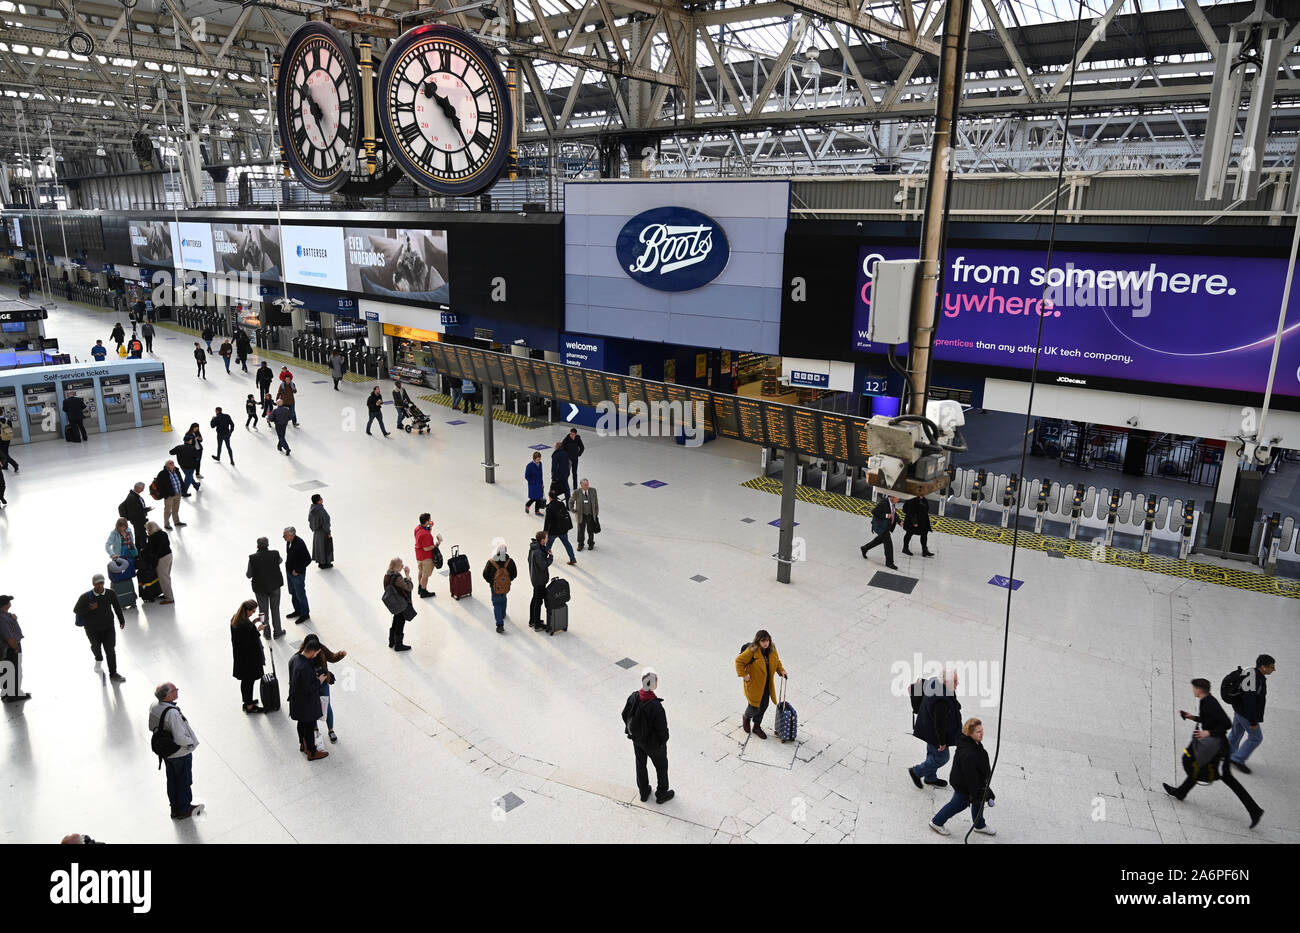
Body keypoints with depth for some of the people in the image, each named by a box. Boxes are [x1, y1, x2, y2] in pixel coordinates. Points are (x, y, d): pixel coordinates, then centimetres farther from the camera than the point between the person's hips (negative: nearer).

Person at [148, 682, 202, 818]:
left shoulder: (153, 707, -9)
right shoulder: (172, 713, -35)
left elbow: (152, 727, 8)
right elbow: (180, 739, -32)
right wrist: (192, 741, -14)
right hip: (181, 754, -8)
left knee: (172, 780, 24)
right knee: (184, 781, 13)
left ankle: (175, 808, 40)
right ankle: (184, 809, 30)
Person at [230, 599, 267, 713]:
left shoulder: (235, 618, -4)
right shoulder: (246, 625, -31)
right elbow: (250, 643, -26)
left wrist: (253, 622, 3)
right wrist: (258, 630, -17)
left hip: (239, 655, 9)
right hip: (249, 657, -9)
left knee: (245, 679, 24)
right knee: (249, 680, 9)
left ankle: (247, 701, 40)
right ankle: (249, 706, 24)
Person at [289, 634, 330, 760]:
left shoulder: (294, 659, -8)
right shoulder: (304, 668, -37)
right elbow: (307, 689, -29)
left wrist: (314, 676, 4)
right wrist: (319, 681, -16)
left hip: (296, 700, 9)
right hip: (306, 703, -9)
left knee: (302, 723, 28)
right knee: (310, 726, 10)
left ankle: (303, 744, 49)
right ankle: (312, 753, 27)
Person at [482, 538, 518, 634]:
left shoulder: (491, 562, -24)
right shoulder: (509, 561, -19)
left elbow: (485, 575, -12)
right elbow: (514, 574, -8)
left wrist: (491, 581, 6)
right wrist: (508, 580, 8)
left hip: (495, 586, -3)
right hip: (506, 586, 3)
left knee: (497, 603, 8)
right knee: (503, 599, 29)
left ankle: (500, 625, 0)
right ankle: (502, 614, 54)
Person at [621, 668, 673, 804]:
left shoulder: (633, 697, -20)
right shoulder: (655, 706, -37)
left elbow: (625, 715, -4)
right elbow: (662, 728, -26)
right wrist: (664, 740, -5)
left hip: (636, 739, 5)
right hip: (653, 743, -5)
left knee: (640, 764, 26)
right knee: (661, 767, 21)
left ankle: (644, 793, 45)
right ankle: (662, 795, 39)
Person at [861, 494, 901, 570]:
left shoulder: (892, 503, 2)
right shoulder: (883, 503, -26)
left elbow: (894, 513, 16)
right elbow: (873, 512, -28)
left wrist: (899, 520, 1)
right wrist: (886, 515, -29)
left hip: (886, 526, 10)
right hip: (880, 526, -10)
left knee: (880, 539, 25)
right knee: (888, 543, -5)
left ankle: (865, 548, 41)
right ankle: (889, 562, 6)